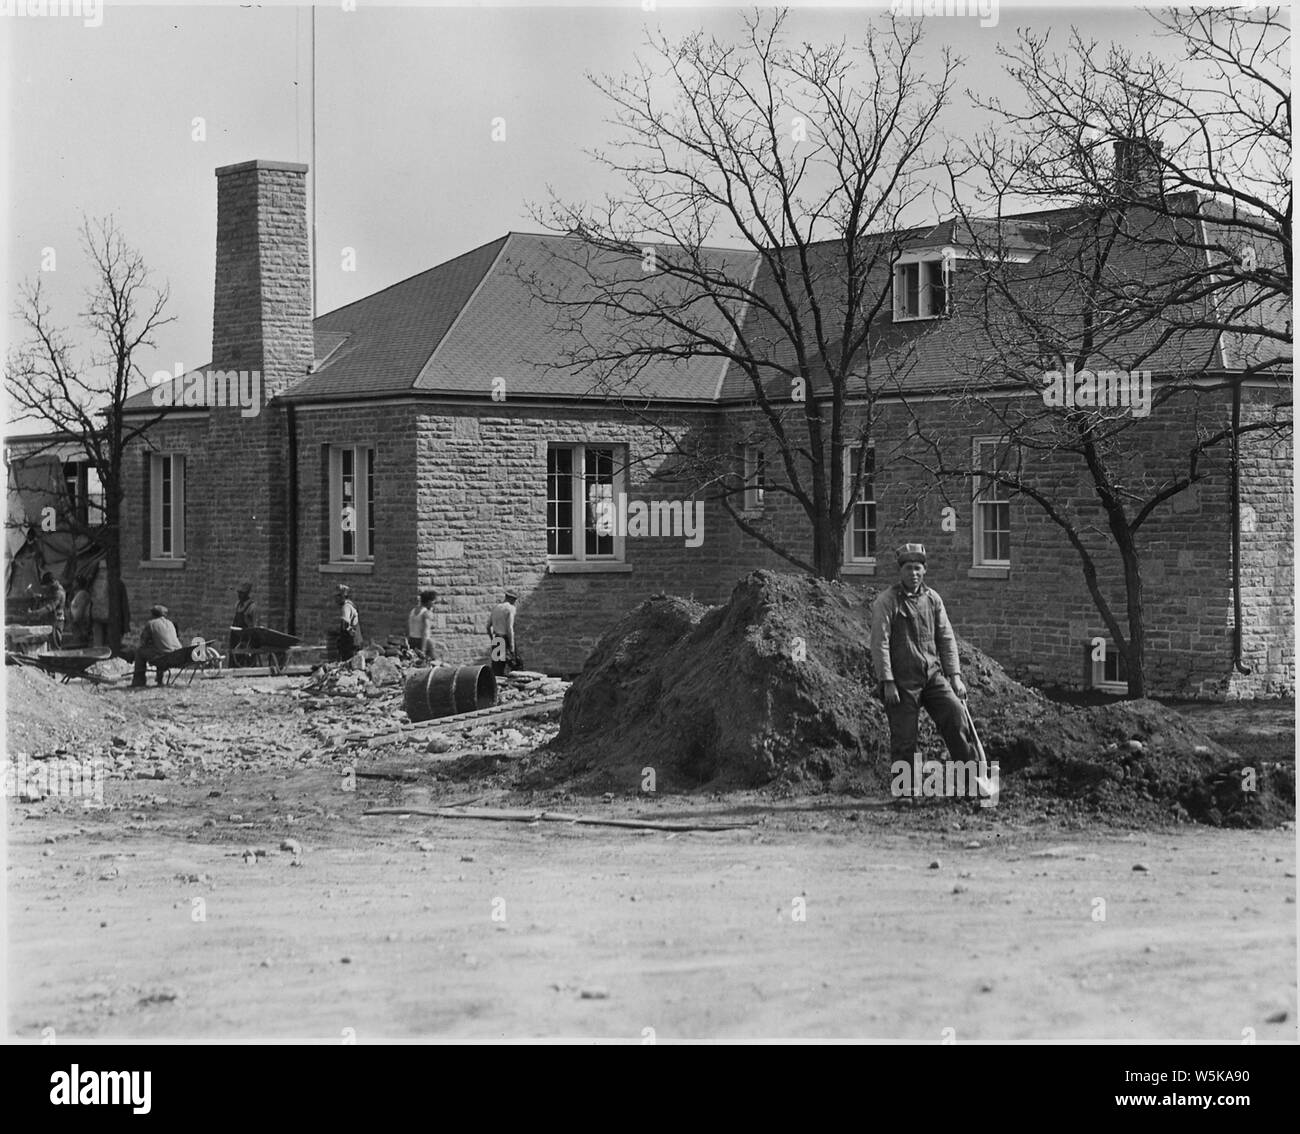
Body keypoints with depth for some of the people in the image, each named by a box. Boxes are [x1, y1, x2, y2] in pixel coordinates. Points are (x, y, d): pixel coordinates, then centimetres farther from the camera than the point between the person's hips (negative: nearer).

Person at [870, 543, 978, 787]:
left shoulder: (932, 599, 11)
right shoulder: (886, 601, -5)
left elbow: (947, 638, 14)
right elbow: (880, 644, -9)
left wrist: (955, 676, 7)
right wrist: (887, 683, -14)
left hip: (933, 676, 4)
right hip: (902, 680, -4)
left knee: (957, 717, -10)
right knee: (903, 739, -2)